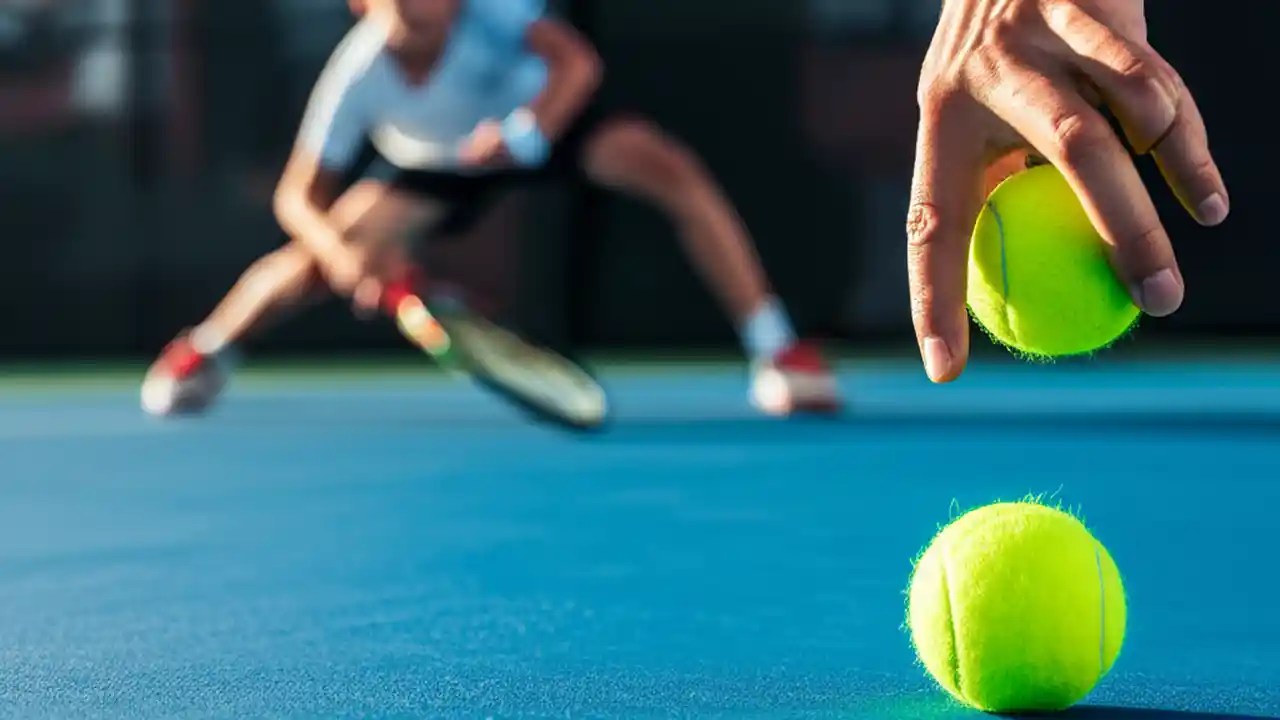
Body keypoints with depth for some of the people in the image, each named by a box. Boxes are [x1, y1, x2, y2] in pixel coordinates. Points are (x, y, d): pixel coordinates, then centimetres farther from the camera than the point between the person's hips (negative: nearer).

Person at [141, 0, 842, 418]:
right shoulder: (356, 76, -32)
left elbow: (577, 61, -48)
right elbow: (298, 199, -25)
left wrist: (525, 133, -62)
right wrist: (343, 257, -44)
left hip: (542, 117, -1)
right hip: (434, 163, 1)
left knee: (672, 172, -26)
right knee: (322, 255, -14)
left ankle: (776, 350, -19)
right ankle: (202, 349, 18)